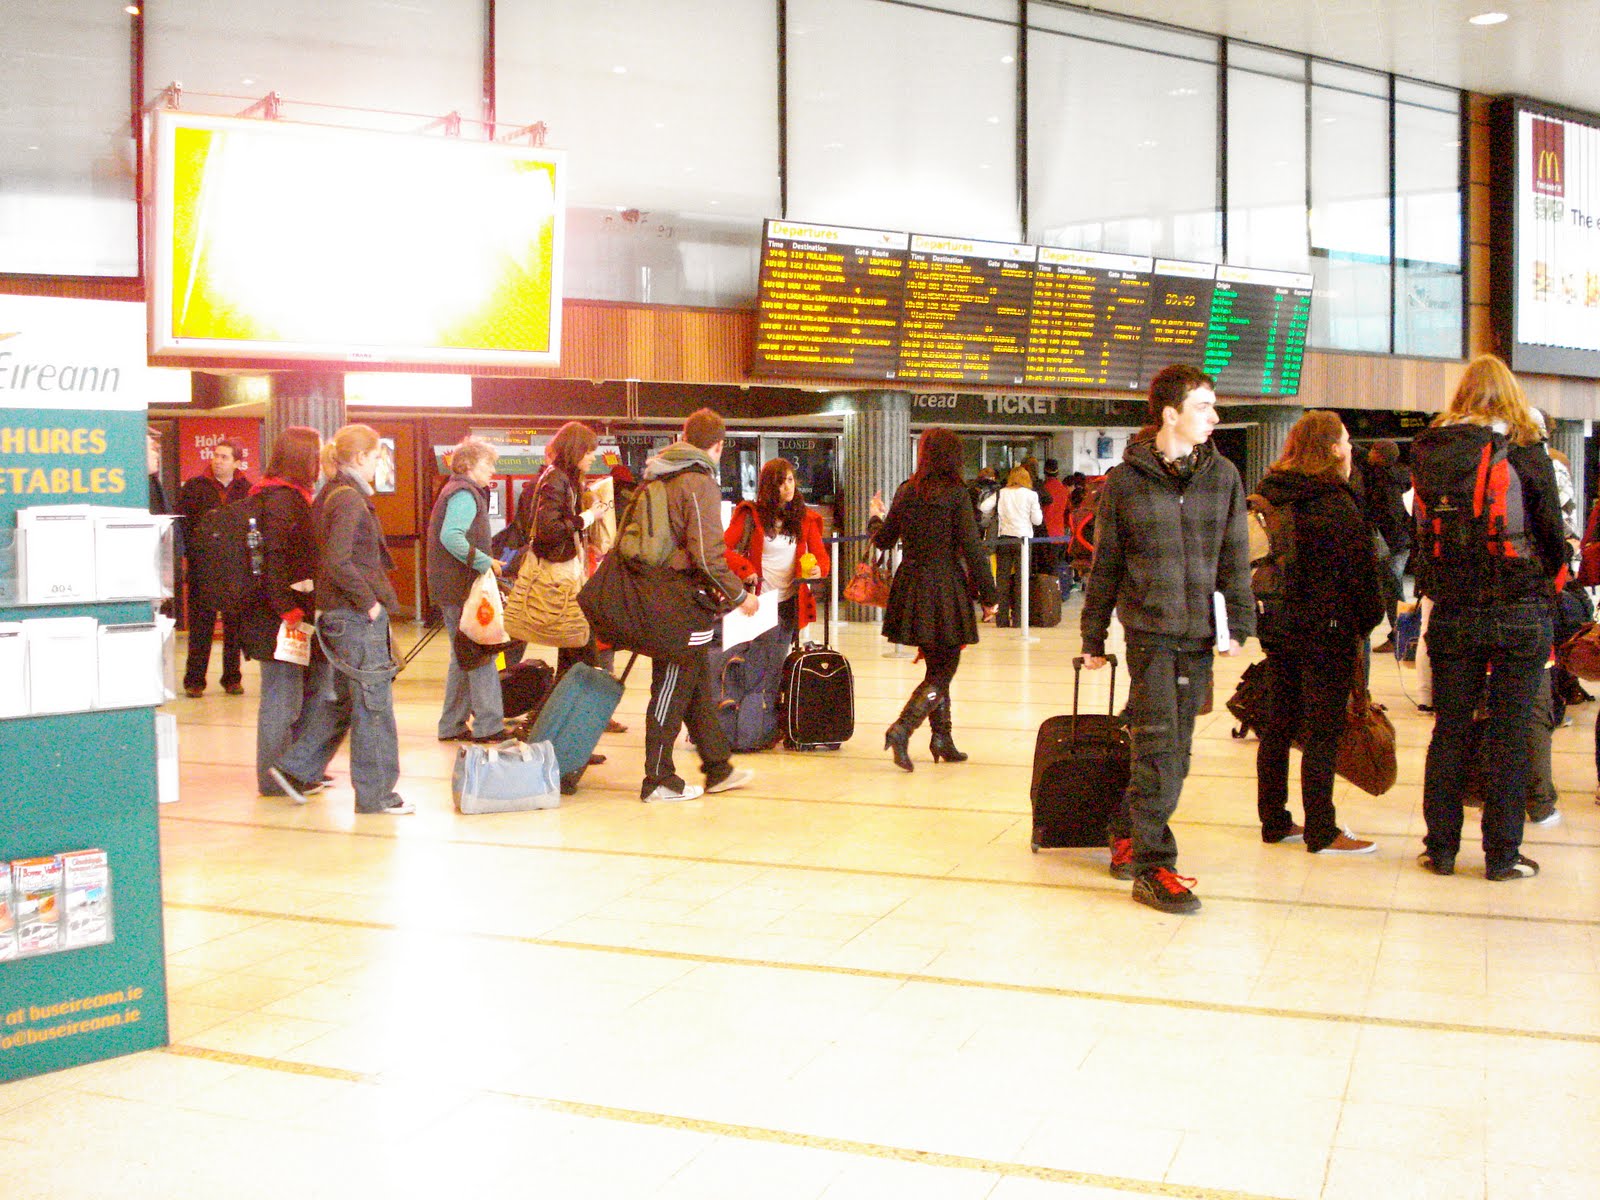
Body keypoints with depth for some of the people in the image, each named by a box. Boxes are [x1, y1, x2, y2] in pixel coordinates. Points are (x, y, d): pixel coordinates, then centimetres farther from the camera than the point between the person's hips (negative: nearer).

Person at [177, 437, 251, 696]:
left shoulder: (247, 490, 9)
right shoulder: (194, 487, 5)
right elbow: (183, 523, 2)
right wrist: (193, 554, -8)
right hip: (203, 565, -1)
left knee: (235, 623, 6)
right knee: (201, 622, -1)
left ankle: (232, 678, 15)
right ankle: (194, 680, 5)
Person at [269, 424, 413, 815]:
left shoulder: (330, 496, 14)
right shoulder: (349, 499, -15)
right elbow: (338, 561, -24)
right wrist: (368, 601, -16)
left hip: (337, 611, 10)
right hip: (357, 614, -10)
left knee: (341, 697, 19)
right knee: (373, 700, -1)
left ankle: (295, 769, 21)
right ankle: (375, 793, 6)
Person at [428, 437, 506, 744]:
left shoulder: (455, 491, 20)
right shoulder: (465, 494, -13)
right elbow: (451, 537, -27)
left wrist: (484, 562, 14)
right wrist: (486, 562, -22)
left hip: (452, 588, 11)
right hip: (462, 588, -11)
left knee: (463, 657, 15)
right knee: (480, 655, -8)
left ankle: (452, 725, 19)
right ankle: (488, 725, -7)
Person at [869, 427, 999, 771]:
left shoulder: (906, 491, 3)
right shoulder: (955, 493, -9)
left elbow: (883, 539, 11)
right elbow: (971, 547, -11)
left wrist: (878, 517, 34)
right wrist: (988, 595, -5)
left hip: (911, 586, 5)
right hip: (946, 588, -5)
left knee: (936, 666, 17)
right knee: (943, 670, 1)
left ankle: (942, 739, 19)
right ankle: (901, 729, -16)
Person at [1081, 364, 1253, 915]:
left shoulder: (1222, 476, 8)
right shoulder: (1126, 480, -1)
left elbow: (1234, 557, 10)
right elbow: (1105, 564, 5)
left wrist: (1238, 624, 2)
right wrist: (1094, 637, 8)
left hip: (1199, 635, 4)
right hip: (1149, 628, -4)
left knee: (1174, 750, 10)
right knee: (1160, 746, -10)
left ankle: (1127, 833, 30)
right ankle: (1153, 867, -2)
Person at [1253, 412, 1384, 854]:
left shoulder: (1270, 495, 6)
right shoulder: (1336, 503, -14)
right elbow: (1359, 569, -13)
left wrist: (1270, 614, 13)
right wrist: (1369, 617, 0)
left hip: (1278, 624, 7)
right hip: (1326, 630, -7)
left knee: (1278, 724, 13)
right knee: (1323, 732, 0)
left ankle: (1274, 821, 22)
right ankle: (1321, 831, 6)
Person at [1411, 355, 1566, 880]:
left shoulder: (1427, 452, 2)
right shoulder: (1523, 451, -8)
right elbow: (1553, 535, -1)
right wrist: (1546, 580, 16)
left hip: (1451, 613, 3)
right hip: (1519, 613, -3)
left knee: (1449, 729, 11)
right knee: (1510, 735, 4)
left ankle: (1440, 847, 16)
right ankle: (1502, 853, 10)